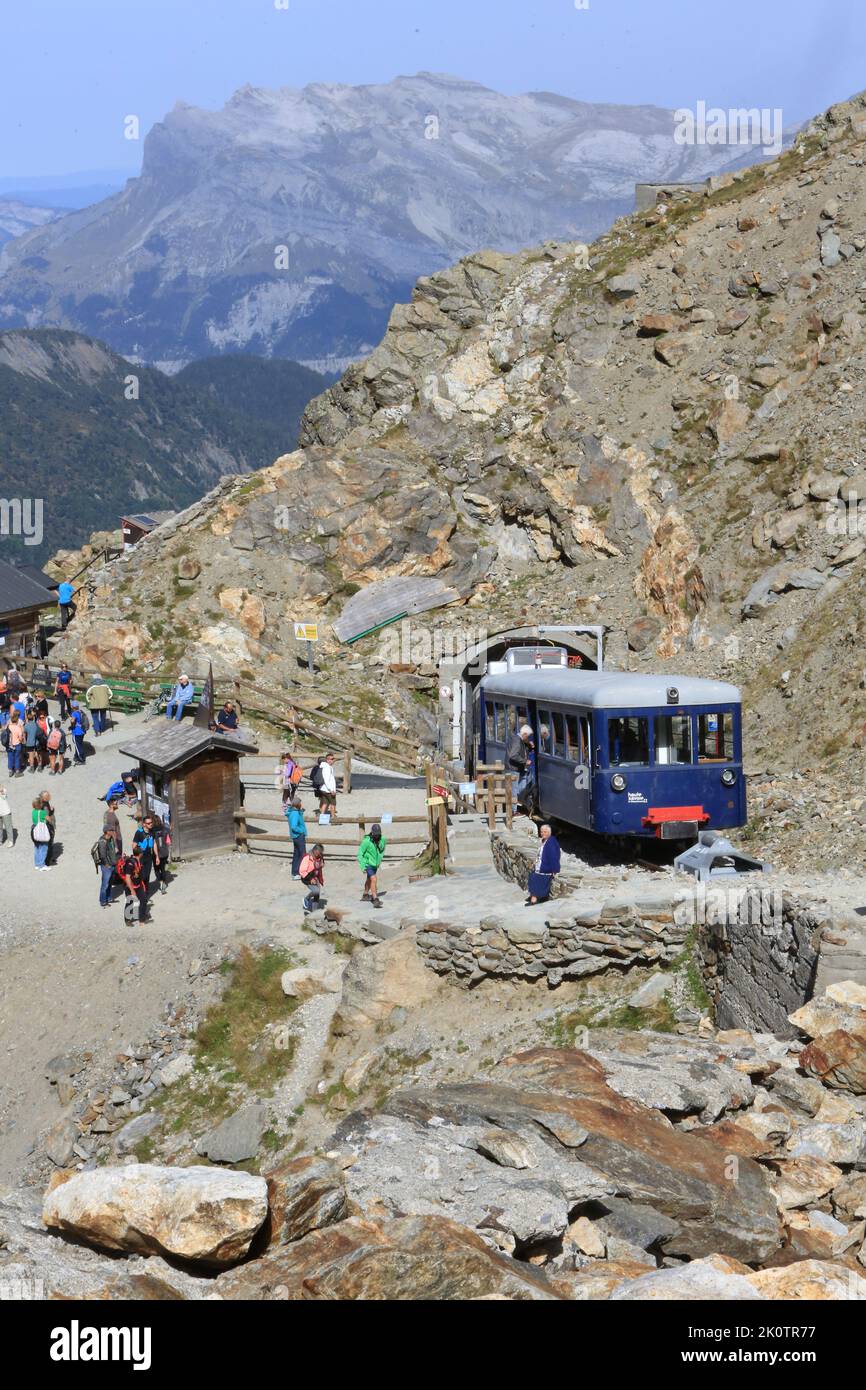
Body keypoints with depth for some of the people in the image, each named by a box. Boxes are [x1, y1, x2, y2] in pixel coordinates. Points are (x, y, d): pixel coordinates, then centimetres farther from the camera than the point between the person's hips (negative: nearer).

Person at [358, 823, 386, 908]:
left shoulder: (382, 840, -13)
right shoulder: (367, 841, -27)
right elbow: (360, 853, -18)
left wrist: (380, 858, 15)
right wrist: (363, 866, -22)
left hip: (375, 864, 6)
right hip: (368, 865, -6)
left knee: (369, 879, 25)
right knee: (374, 880, -21)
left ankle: (365, 895, 46)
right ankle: (375, 900, -24)